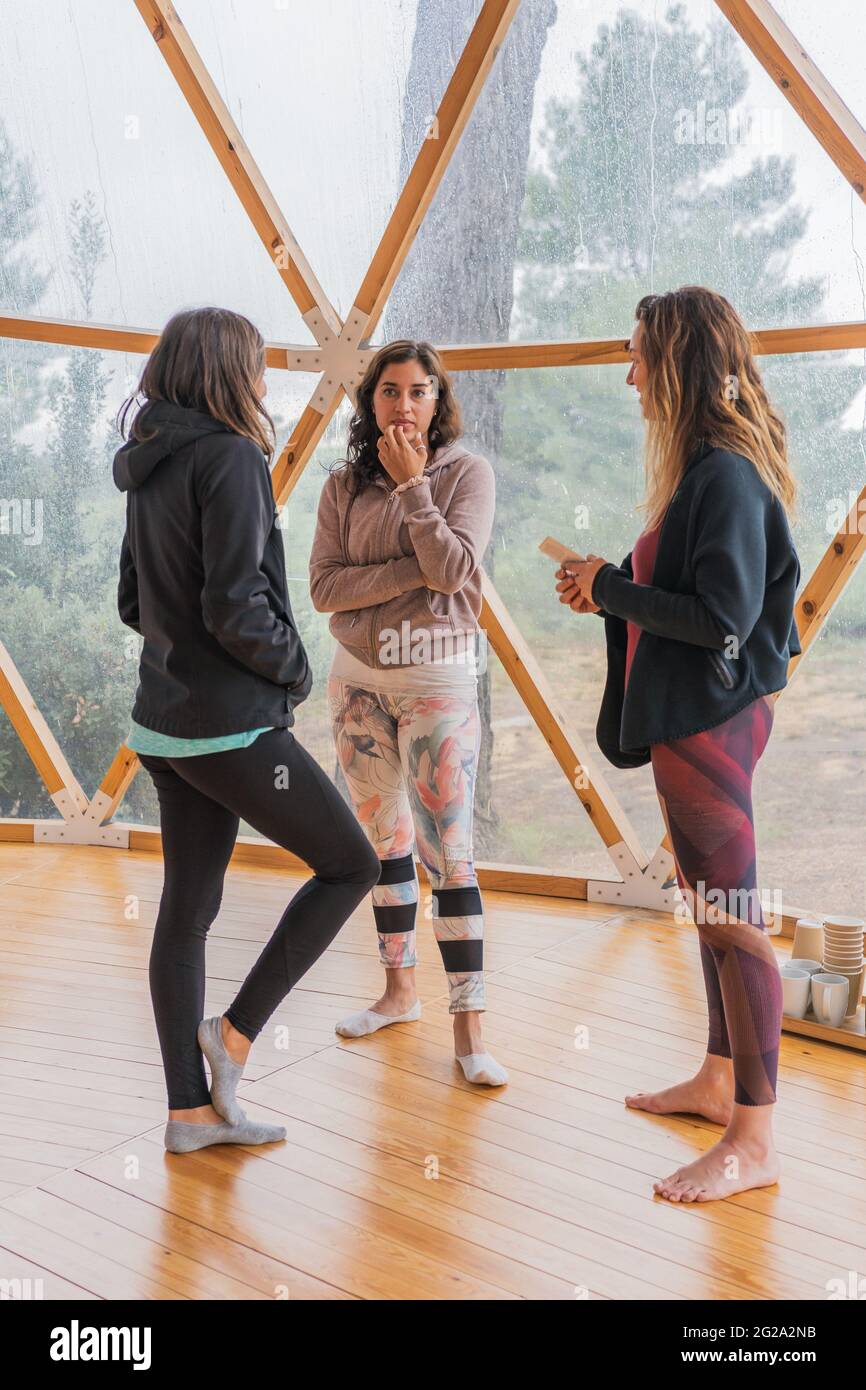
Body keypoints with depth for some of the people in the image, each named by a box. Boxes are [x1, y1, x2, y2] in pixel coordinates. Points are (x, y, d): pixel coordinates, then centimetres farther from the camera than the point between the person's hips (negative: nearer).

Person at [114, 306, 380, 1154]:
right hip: (232, 724, -9)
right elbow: (236, 610, -21)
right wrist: (296, 670, -5)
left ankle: (190, 1109, 19)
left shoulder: (151, 467, 12)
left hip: (166, 720, 9)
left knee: (187, 909, 11)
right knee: (350, 865, 6)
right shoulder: (228, 457, -15)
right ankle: (235, 1031, 6)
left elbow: (134, 602, 18)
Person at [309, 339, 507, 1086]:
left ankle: (469, 1027, -3)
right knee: (383, 839, 13)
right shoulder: (344, 485, 4)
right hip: (359, 677, 4)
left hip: (438, 678, -4)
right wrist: (412, 573, -16)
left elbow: (452, 569, -18)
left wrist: (411, 483, -14)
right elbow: (324, 586, -7)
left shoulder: (468, 472, -4)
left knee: (448, 849, -9)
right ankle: (401, 989, 29)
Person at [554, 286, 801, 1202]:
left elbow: (723, 617, -23)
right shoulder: (704, 466, 13)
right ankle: (719, 1081, 33)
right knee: (710, 907, 18)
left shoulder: (726, 475, -18)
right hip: (689, 715, 11)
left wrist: (611, 590, -13)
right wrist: (611, 589, 4)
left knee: (730, 915, -4)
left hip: (713, 719, -10)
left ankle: (753, 1140, 6)